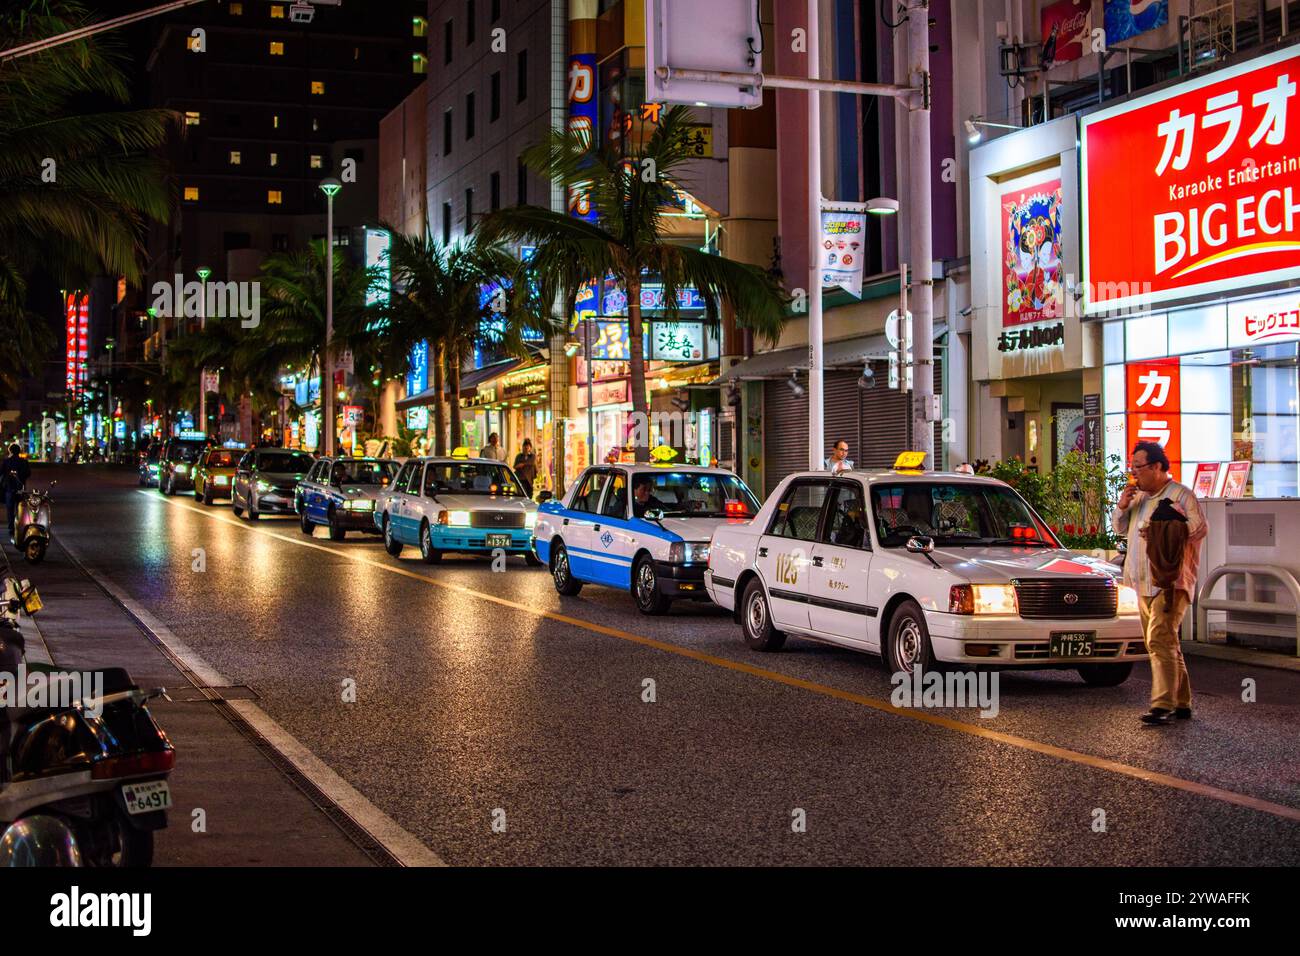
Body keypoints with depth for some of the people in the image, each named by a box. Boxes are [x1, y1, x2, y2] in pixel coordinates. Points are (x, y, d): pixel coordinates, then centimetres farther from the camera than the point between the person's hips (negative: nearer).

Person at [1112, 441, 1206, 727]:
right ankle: (1182, 703, 20)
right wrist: (1122, 507, 3)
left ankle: (1163, 705, -23)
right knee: (1165, 643, 12)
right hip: (1145, 583, 9)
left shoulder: (1181, 494, -6)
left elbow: (1200, 528, -15)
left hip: (1171, 582, -9)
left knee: (1160, 640, -19)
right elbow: (1119, 529, 21)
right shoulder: (1139, 496, 19)